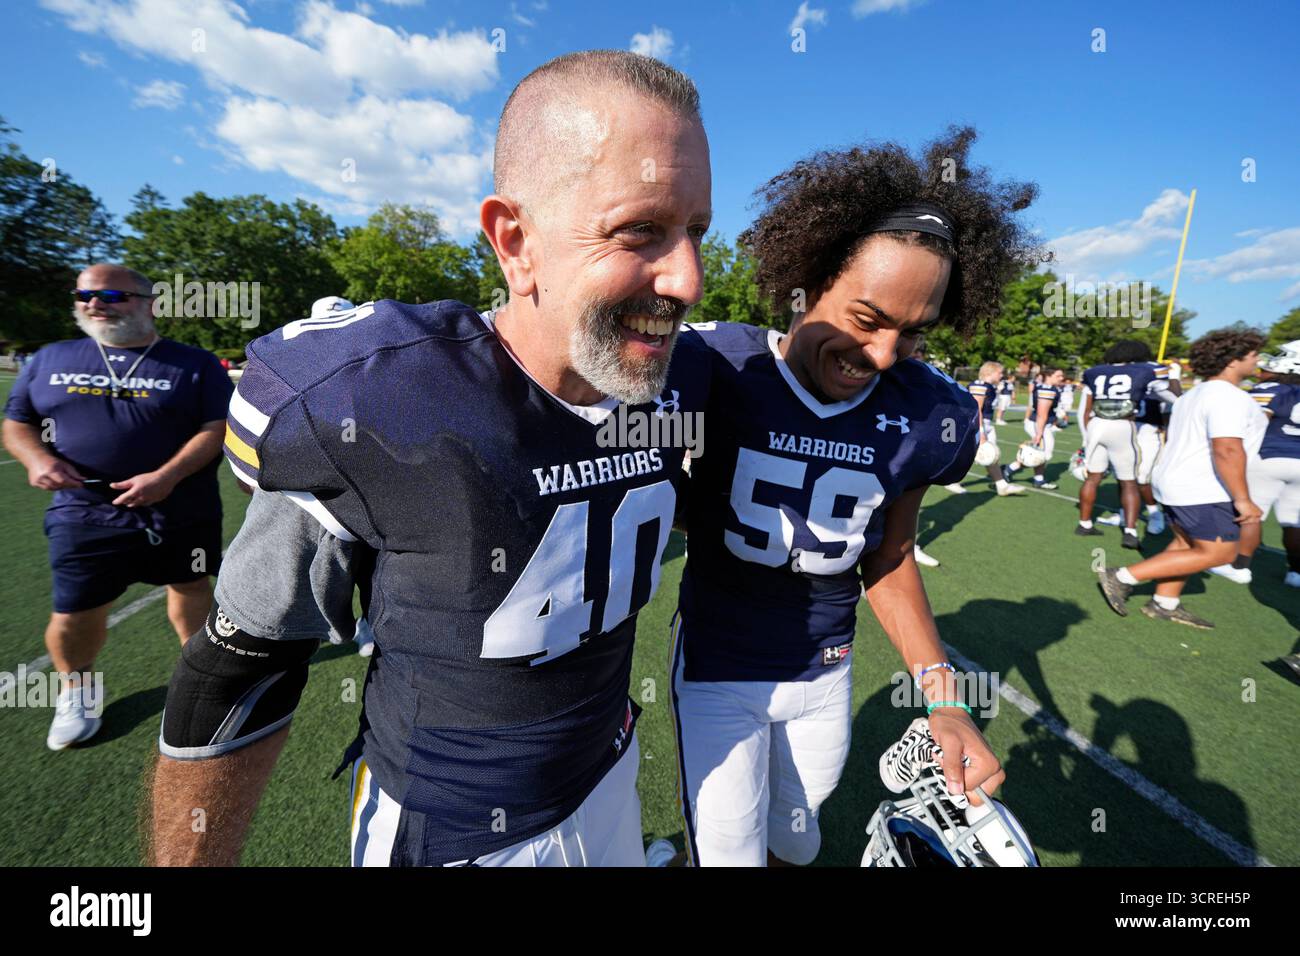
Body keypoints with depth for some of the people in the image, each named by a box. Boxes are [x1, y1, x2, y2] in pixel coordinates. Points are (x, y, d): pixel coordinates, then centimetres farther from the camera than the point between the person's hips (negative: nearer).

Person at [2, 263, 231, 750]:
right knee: (74, 614, 7)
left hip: (183, 511, -2)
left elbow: (218, 428, -9)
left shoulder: (194, 363, -3)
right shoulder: (50, 360, 8)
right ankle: (76, 689, 36)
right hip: (85, 514, 2)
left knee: (190, 589, 12)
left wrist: (167, 476, -21)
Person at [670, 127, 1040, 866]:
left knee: (794, 841, 26)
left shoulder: (927, 415, -11)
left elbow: (888, 562, 0)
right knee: (730, 851, 10)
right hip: (717, 673, -3)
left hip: (825, 675, 4)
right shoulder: (715, 368, -21)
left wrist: (942, 698, -5)